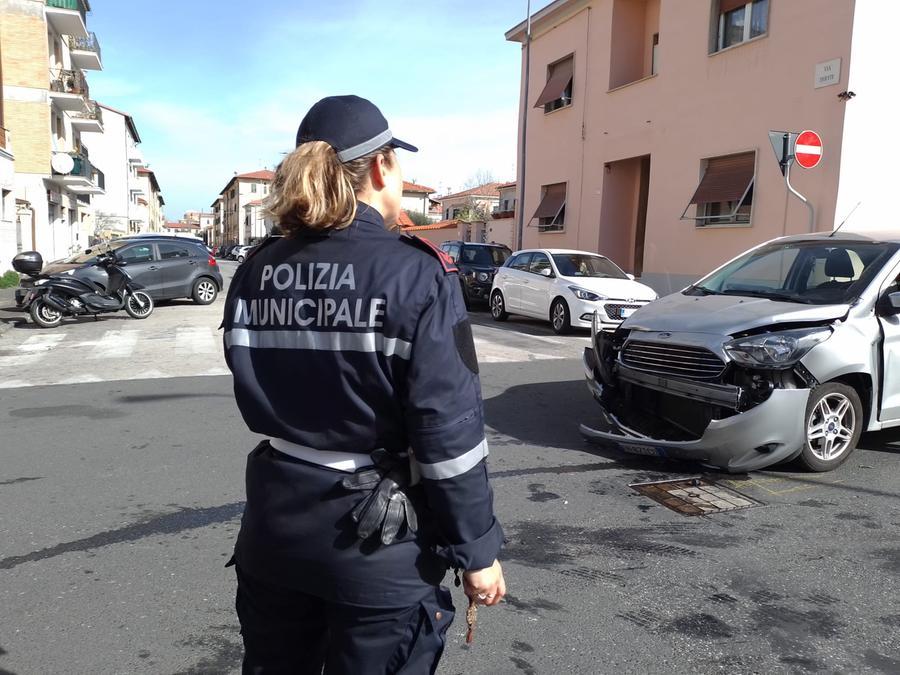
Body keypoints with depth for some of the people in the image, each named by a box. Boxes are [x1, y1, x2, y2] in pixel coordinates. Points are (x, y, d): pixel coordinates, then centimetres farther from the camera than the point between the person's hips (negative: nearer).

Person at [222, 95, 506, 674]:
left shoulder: (256, 273, -1)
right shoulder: (416, 275, -17)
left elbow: (254, 400, 9)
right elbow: (449, 430, -17)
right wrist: (477, 550, -8)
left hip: (276, 519, 5)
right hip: (377, 538, -4)